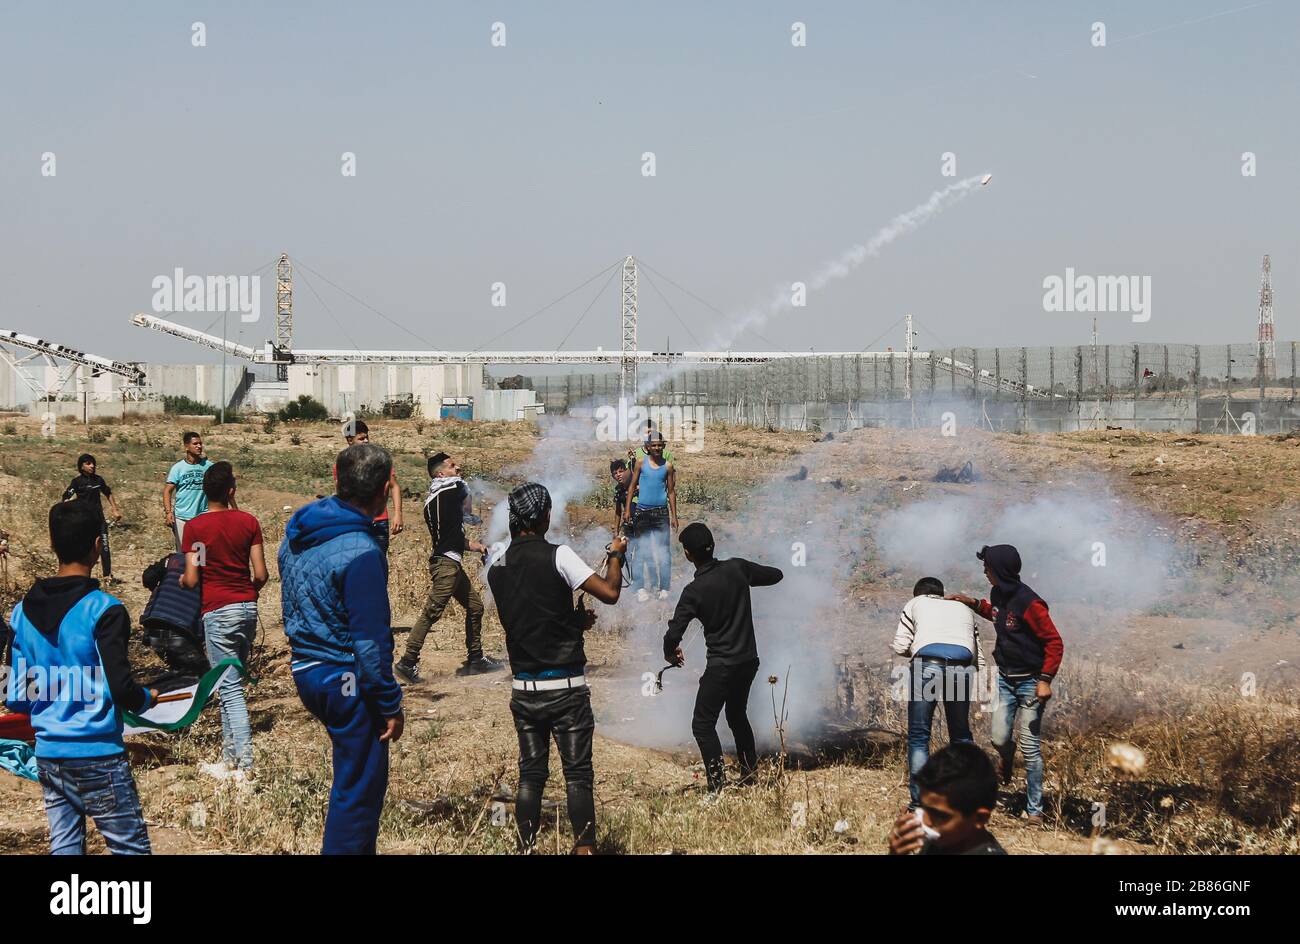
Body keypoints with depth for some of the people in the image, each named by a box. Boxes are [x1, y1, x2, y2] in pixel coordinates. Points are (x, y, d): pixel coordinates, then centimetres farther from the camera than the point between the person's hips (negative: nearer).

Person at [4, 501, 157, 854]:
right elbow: (120, 688, -18)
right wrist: (147, 698, 4)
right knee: (131, 848, 2)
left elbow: (17, 696, 7)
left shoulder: (23, 611, 4)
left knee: (64, 845, 12)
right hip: (97, 756, -6)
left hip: (47, 755, 6)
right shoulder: (104, 610, -14)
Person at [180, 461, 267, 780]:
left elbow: (191, 580, -10)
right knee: (231, 684, 15)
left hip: (217, 610, -4)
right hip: (248, 607, 4)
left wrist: (180, 578, 13)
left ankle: (245, 764, -8)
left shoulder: (195, 527, -8)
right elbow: (261, 575, 0)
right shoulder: (249, 522, 1)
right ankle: (229, 756, 19)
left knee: (230, 689, -4)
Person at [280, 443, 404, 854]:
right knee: (359, 789, 2)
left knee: (356, 776, 24)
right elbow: (370, 641, -21)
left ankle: (358, 847, 33)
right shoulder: (361, 553, -23)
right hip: (346, 679, -9)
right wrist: (390, 704, -14)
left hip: (305, 670, 9)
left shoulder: (297, 533, 4)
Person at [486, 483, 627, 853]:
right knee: (578, 774, 2)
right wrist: (616, 555, 1)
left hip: (523, 689, 5)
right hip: (565, 687, -5)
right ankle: (584, 848, 1)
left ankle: (526, 848, 12)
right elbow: (609, 593, -16)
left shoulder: (497, 569, 5)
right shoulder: (557, 556, -12)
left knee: (530, 774, 11)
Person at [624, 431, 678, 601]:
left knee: (664, 551, -1)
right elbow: (632, 486, 5)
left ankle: (664, 588, 3)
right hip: (643, 512, 0)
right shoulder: (641, 464, 1)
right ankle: (640, 587, 7)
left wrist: (674, 516, 6)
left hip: (661, 512, 0)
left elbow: (671, 492, 8)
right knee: (641, 550, 2)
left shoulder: (667, 466, 3)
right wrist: (628, 509, 0)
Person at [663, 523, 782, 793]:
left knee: (703, 725, 0)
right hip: (749, 660, 6)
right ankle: (749, 770, 33)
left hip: (721, 666, -6)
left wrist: (670, 653, 5)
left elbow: (673, 635, -17)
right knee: (737, 714, 25)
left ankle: (718, 784, -9)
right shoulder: (737, 568, -5)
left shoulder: (694, 592, -17)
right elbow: (775, 575, 10)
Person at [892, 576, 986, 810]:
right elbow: (979, 660, 26)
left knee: (918, 736, 7)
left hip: (927, 665, -2)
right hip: (963, 666, 3)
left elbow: (900, 647, 17)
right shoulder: (963, 609, 34)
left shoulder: (915, 603, 27)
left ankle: (920, 801, 3)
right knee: (961, 736, 17)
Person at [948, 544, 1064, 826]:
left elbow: (1054, 643, -18)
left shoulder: (1029, 603, -22)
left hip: (1030, 682, -7)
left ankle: (1034, 810, 4)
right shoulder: (998, 595, 3)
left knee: (1030, 747, -4)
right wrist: (975, 604, 14)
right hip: (1005, 678, 7)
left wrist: (1045, 680, -23)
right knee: (999, 739, 2)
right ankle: (1007, 759, 39)